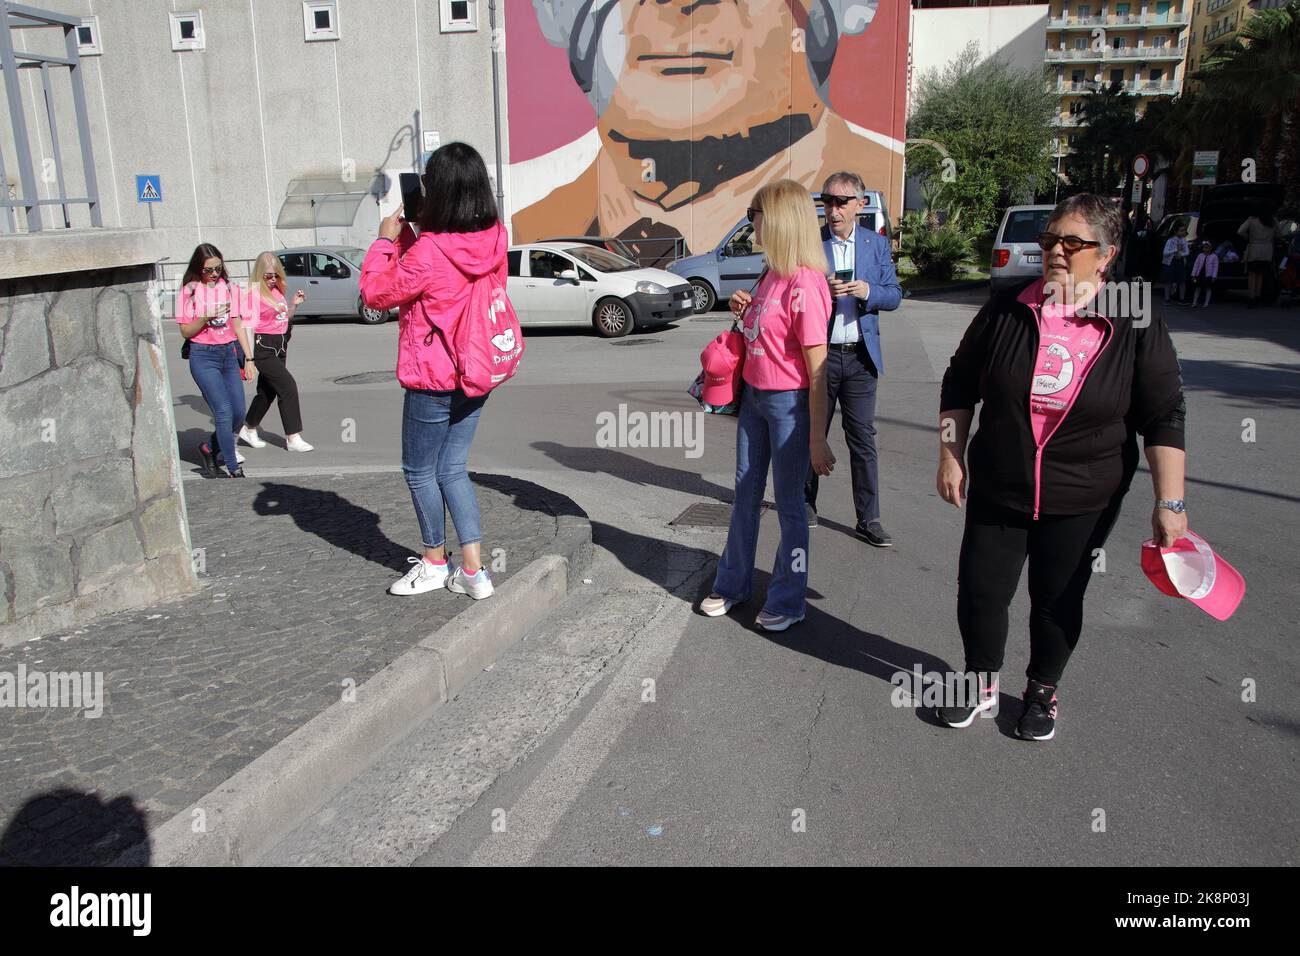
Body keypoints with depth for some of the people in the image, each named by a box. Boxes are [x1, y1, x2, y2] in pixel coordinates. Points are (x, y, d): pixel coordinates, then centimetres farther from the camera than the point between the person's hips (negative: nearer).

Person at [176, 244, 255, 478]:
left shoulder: (230, 288, 8)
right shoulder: (189, 291, -1)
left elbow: (238, 325, 10)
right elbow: (185, 331, 0)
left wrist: (248, 358, 5)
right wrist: (205, 317, -17)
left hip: (230, 353, 4)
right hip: (203, 356, -4)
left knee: (238, 414, 0)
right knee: (224, 410, -13)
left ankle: (210, 448, 26)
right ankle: (234, 470, -7)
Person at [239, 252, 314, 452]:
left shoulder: (277, 290, 11)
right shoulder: (255, 293, -12)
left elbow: (285, 318, 22)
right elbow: (250, 325, -17)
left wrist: (294, 303, 4)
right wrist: (250, 357, -22)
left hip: (279, 346, 8)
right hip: (263, 347, -8)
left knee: (268, 391, 16)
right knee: (288, 386, -13)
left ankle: (248, 430, 32)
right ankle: (293, 438, -9)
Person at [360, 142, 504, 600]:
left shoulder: (428, 253, -23)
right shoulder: (493, 240, -2)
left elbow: (376, 293, -7)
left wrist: (386, 239, 0)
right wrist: (407, 236, 7)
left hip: (432, 383, -7)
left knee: (420, 472, 13)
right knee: (452, 469, 16)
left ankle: (434, 562, 30)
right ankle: (473, 571, 15)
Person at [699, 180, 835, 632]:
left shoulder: (804, 282, -19)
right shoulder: (772, 273, 8)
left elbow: (817, 370, -20)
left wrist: (817, 439, -20)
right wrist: (744, 308, 2)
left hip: (788, 403, -8)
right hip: (754, 395, 8)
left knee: (789, 503, 5)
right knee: (745, 493, 17)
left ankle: (787, 601, 22)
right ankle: (733, 583, 33)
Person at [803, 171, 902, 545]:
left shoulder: (877, 244, 6)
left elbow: (894, 296, 4)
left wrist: (868, 291, -16)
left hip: (860, 356, 1)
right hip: (817, 354, -1)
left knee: (863, 438, 3)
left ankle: (869, 519, 9)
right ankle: (805, 504, 28)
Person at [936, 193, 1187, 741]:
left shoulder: (1136, 327, -9)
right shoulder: (1007, 311, -5)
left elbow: (1163, 418, -6)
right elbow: (959, 386, 5)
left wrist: (1170, 503, -9)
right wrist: (950, 457, 1)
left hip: (1082, 502, -1)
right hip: (997, 490, 2)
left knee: (1058, 598, 11)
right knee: (980, 589, 6)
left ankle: (1042, 692, 35)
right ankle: (981, 683, 31)